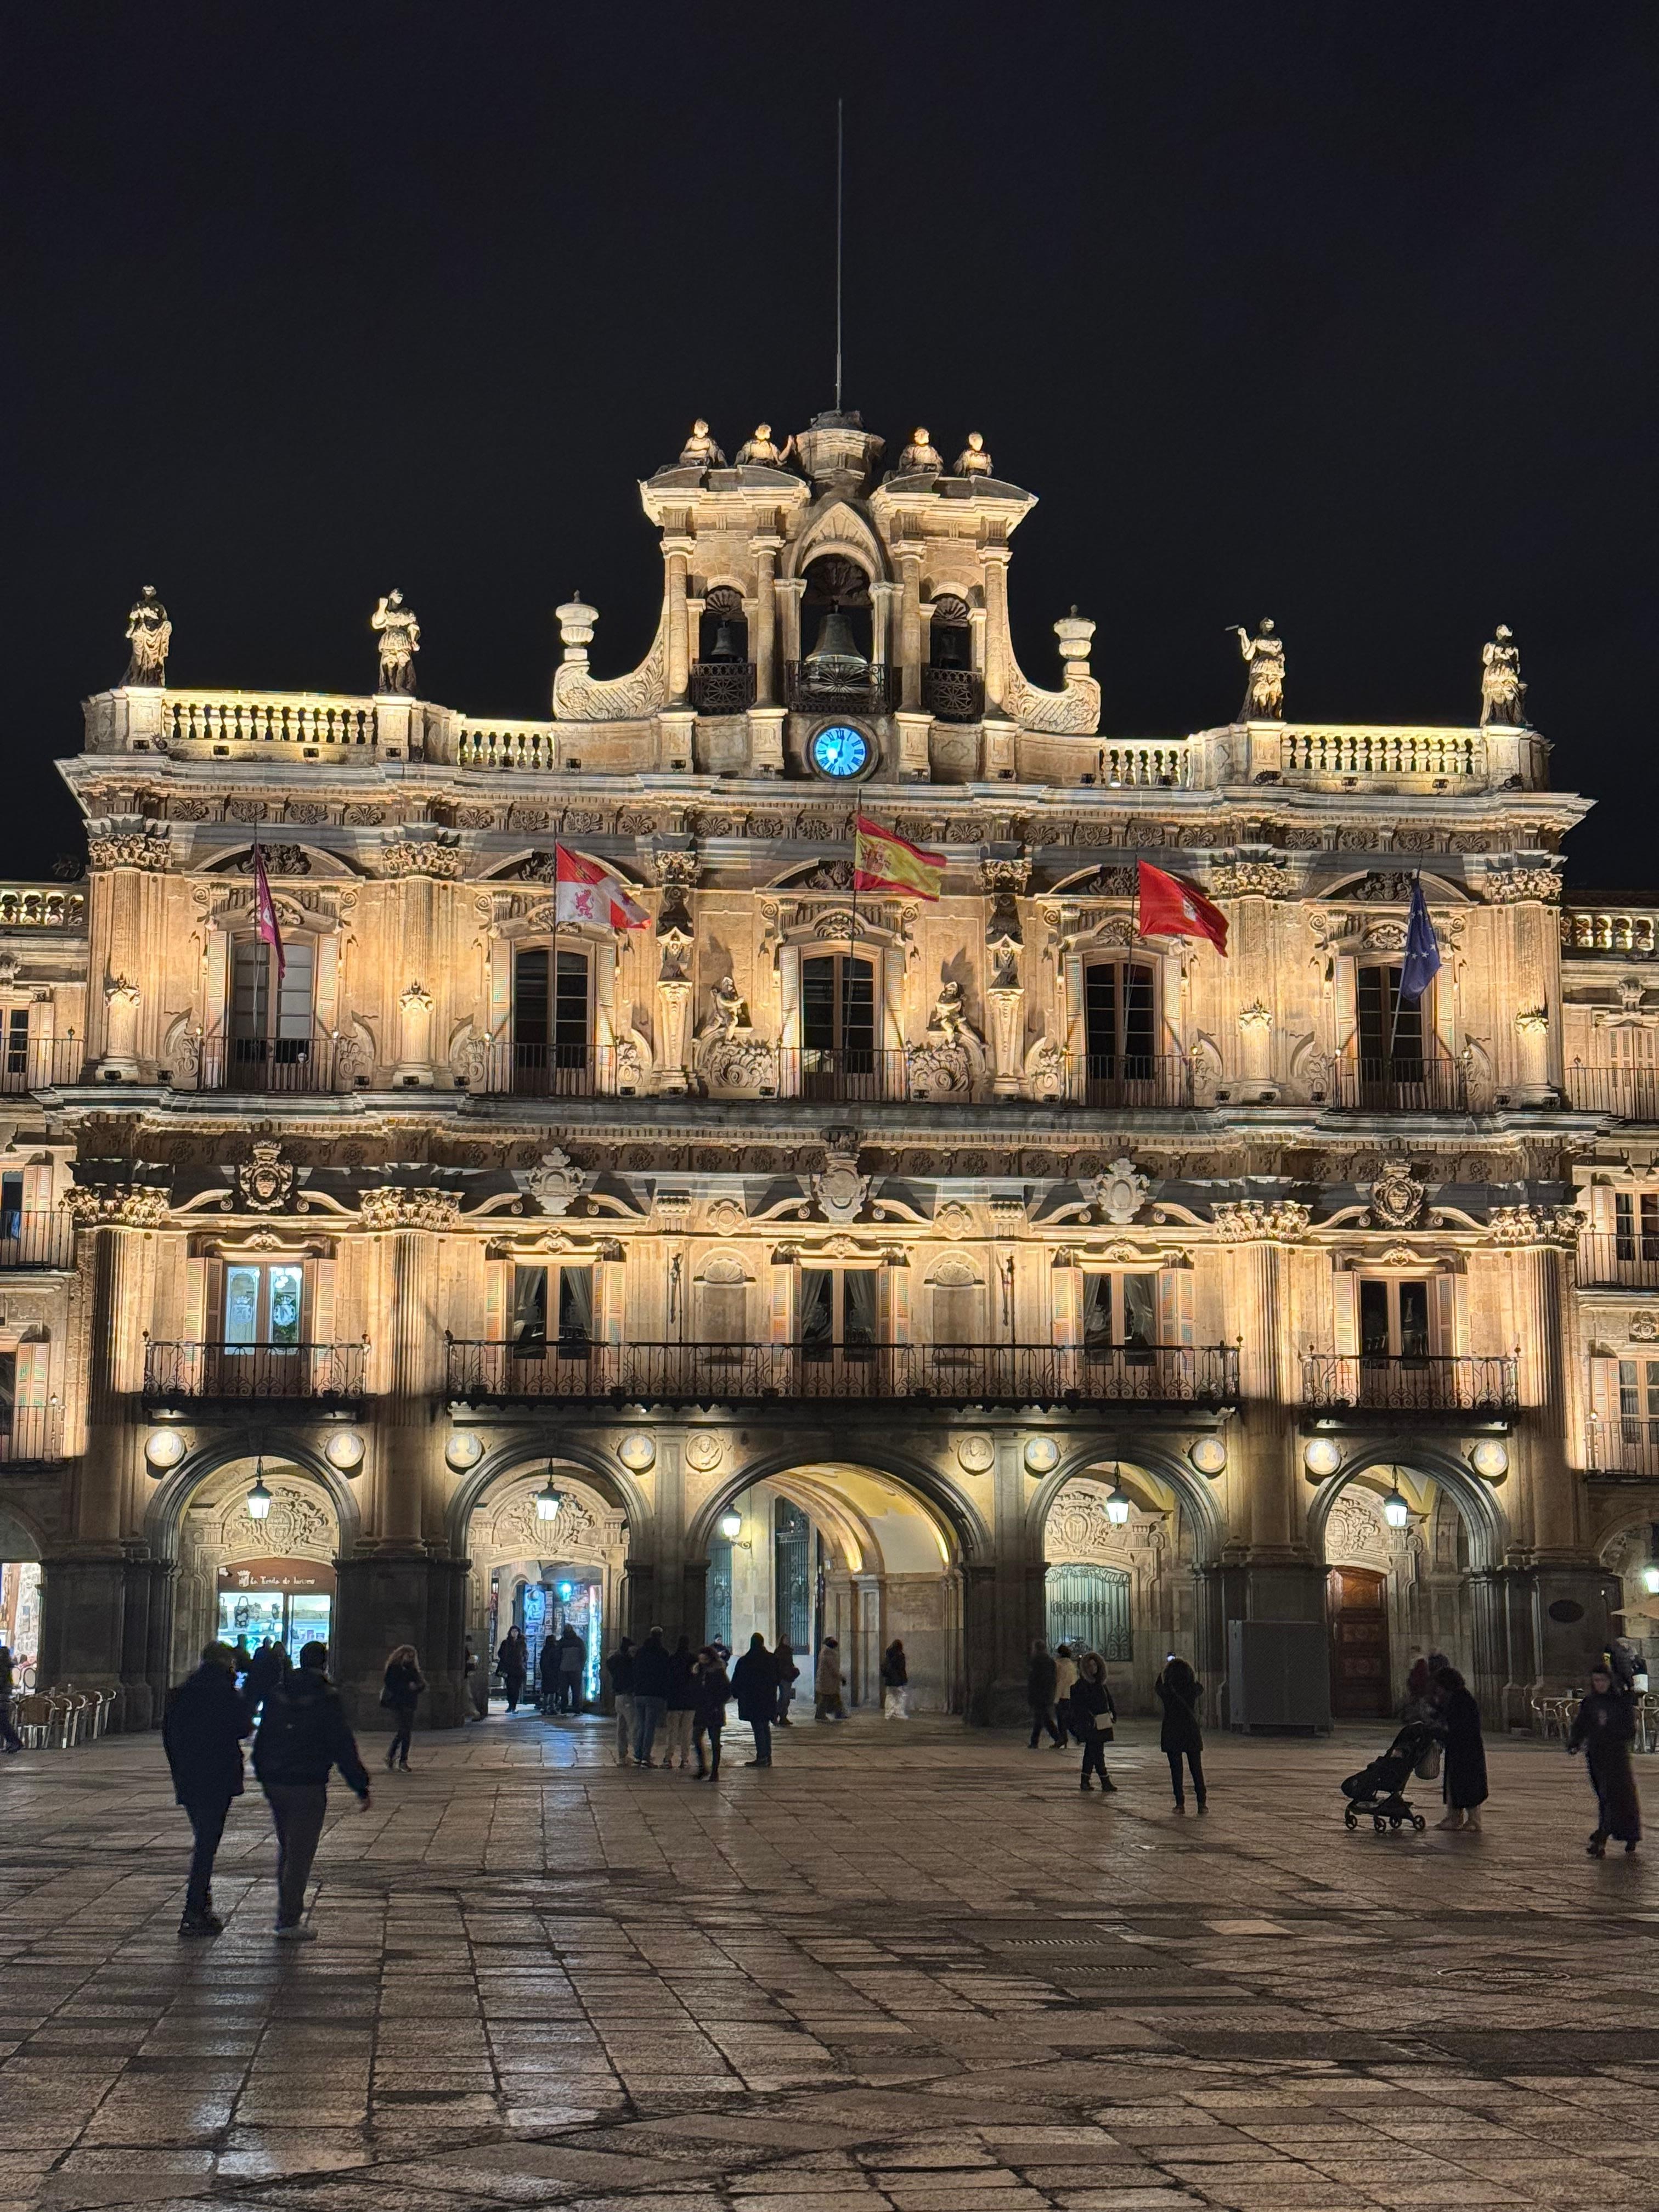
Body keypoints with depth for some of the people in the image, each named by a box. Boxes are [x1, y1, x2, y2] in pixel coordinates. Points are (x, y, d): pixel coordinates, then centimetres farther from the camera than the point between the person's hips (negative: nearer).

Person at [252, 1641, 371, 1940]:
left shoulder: (277, 1692, 7)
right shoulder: (326, 1697, -10)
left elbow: (262, 1738, 14)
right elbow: (343, 1746, -12)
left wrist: (263, 1777, 23)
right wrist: (361, 1787, -7)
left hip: (274, 1782, 6)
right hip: (308, 1786, -6)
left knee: (286, 1849, 20)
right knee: (300, 1854, -1)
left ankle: (286, 1913, 27)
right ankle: (290, 1922, -2)